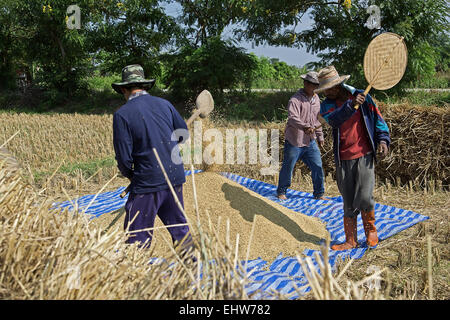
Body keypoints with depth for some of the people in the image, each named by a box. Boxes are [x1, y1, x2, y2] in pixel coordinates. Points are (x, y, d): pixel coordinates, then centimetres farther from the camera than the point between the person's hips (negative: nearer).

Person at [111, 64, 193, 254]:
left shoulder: (122, 114, -10)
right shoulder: (164, 104, 4)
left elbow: (124, 157, -11)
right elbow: (183, 133, 14)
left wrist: (130, 175, 8)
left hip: (148, 182, -5)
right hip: (176, 177, 6)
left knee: (137, 238, 5)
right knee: (179, 225, 21)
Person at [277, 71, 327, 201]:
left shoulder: (316, 98, 11)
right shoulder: (295, 100, -15)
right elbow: (293, 118, -31)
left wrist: (320, 136, 23)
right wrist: (305, 127, -47)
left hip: (310, 142, 6)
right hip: (294, 142, -6)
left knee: (318, 167, 3)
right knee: (287, 167, 7)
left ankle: (319, 193, 18)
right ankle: (281, 191, 26)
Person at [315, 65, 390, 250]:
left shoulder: (362, 96, 2)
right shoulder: (326, 105, 4)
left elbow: (377, 119, 9)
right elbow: (333, 120, -18)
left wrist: (383, 139, -4)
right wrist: (351, 105, -32)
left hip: (364, 155, -2)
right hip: (343, 159, 2)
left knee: (364, 196, -11)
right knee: (348, 202, 8)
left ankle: (370, 230, 17)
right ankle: (351, 240, 20)